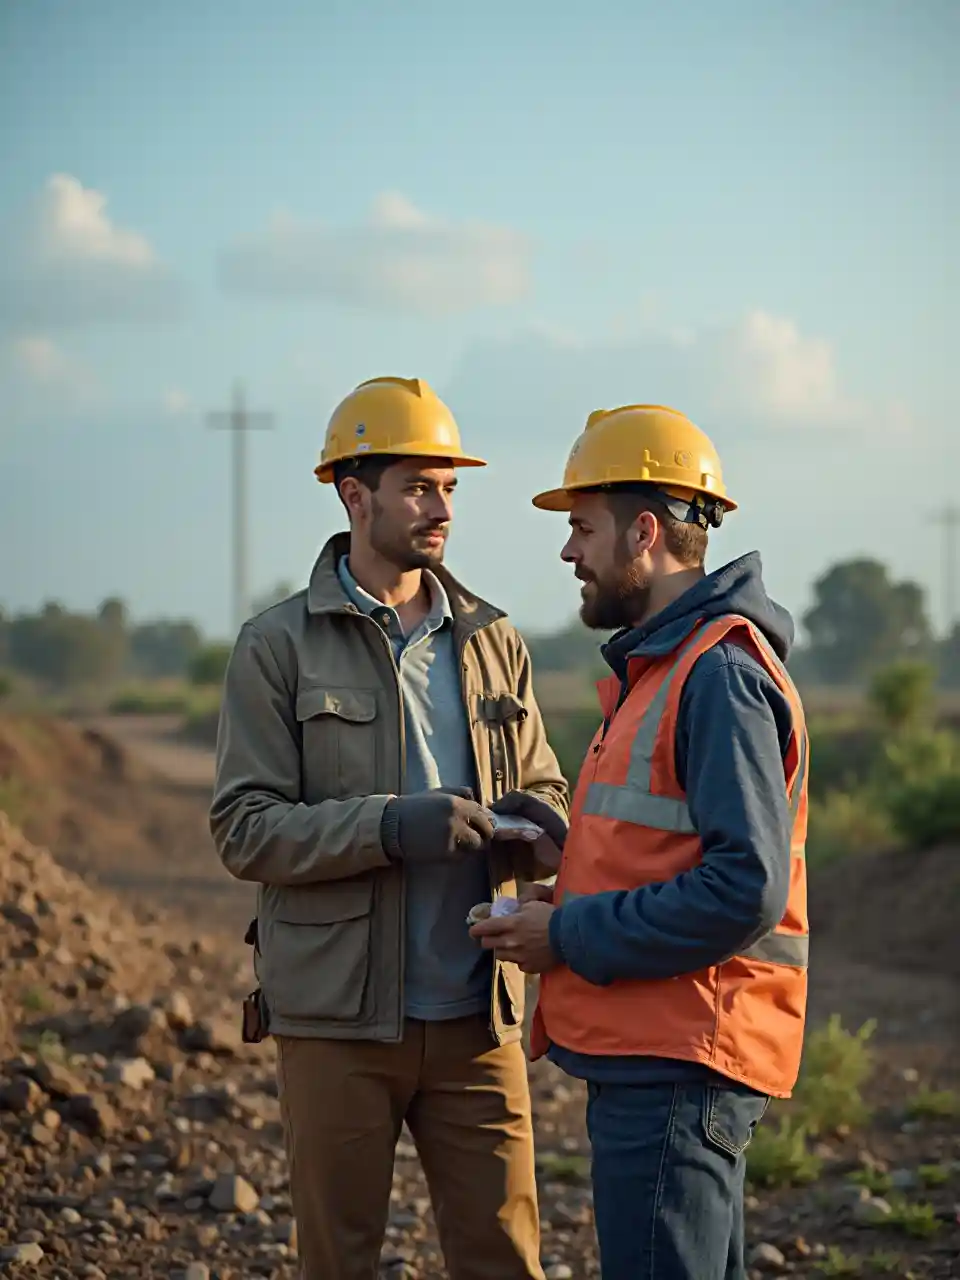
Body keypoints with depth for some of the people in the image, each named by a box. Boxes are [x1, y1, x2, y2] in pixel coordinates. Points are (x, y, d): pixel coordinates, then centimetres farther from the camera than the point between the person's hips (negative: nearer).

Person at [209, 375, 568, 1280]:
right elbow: (243, 829, -9)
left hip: (476, 1015, 3)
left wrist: (539, 830, -10)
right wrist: (391, 827, -23)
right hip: (337, 1017, -3)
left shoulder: (492, 643, 10)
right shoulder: (278, 647, -2)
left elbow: (542, 791, 15)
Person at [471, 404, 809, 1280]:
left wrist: (572, 936, -16)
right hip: (647, 1056, 11)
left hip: (678, 1070, -11)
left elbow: (745, 889, -23)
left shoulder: (720, 674, -15)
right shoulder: (657, 669, 19)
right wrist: (568, 884, 8)